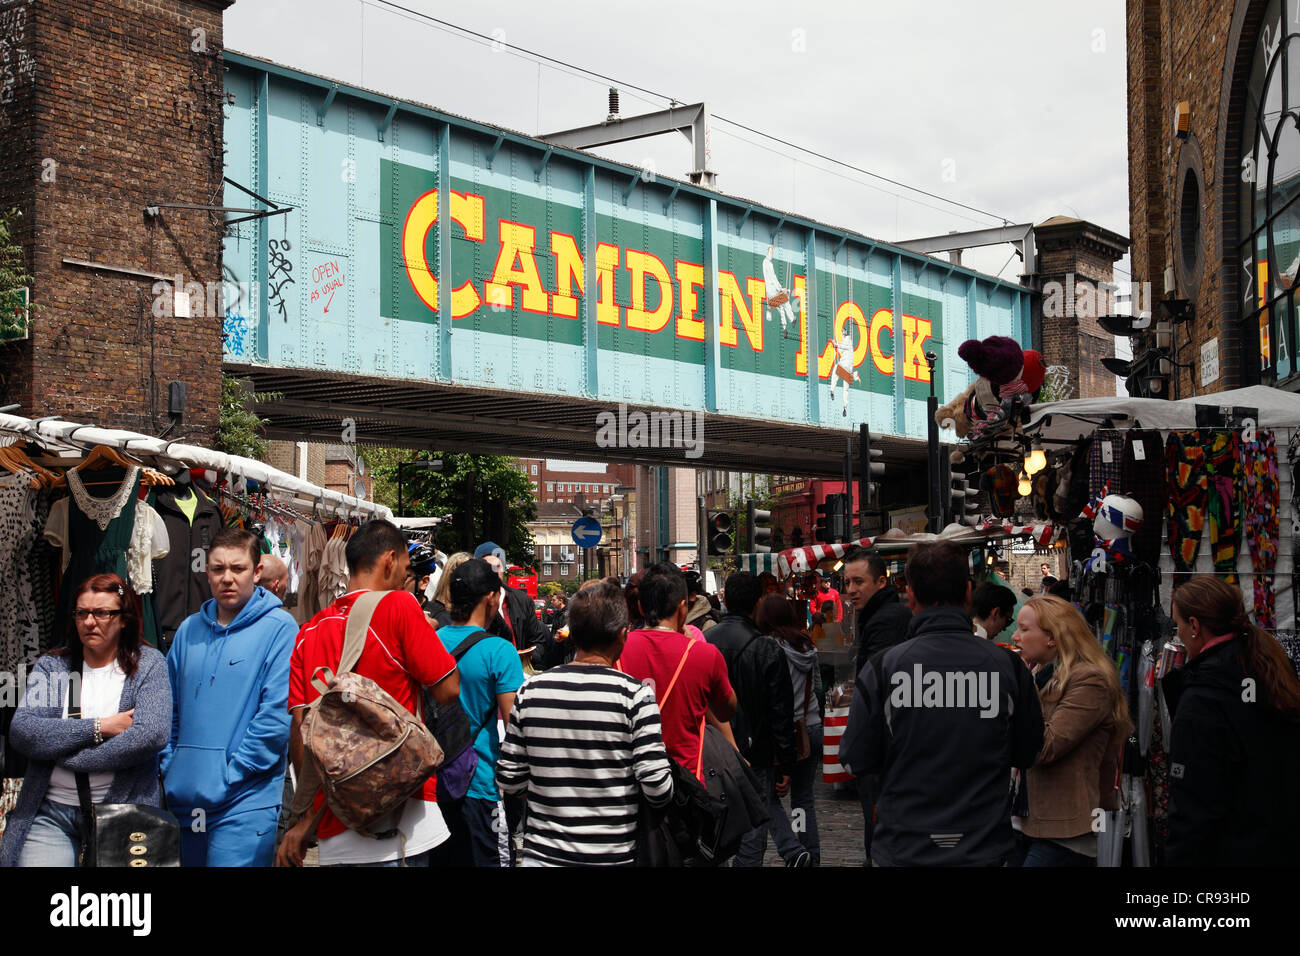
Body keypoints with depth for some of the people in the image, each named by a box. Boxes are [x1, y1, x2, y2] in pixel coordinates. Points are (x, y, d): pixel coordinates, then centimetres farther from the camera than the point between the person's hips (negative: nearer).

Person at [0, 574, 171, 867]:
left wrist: (66, 755, -10)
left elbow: (152, 735, -14)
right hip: (51, 813, 2)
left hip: (122, 809, -2)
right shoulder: (51, 666, 8)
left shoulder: (149, 665, 1)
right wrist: (99, 727, -13)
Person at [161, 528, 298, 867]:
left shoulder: (279, 628, -7)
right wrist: (169, 768, 6)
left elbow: (278, 715, -13)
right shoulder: (190, 630, 13)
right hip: (184, 800, 6)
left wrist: (231, 773, -14)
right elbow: (171, 709, 18)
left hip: (245, 803, -6)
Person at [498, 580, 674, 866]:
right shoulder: (635, 694, -14)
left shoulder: (531, 690, -5)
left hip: (542, 853, 2)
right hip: (613, 855, -2)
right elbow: (658, 791, -16)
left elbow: (509, 780, 0)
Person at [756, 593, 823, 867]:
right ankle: (812, 857, 14)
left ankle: (793, 850, -11)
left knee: (770, 797, 6)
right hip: (812, 729, 6)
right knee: (804, 798, 15)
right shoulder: (808, 647, 6)